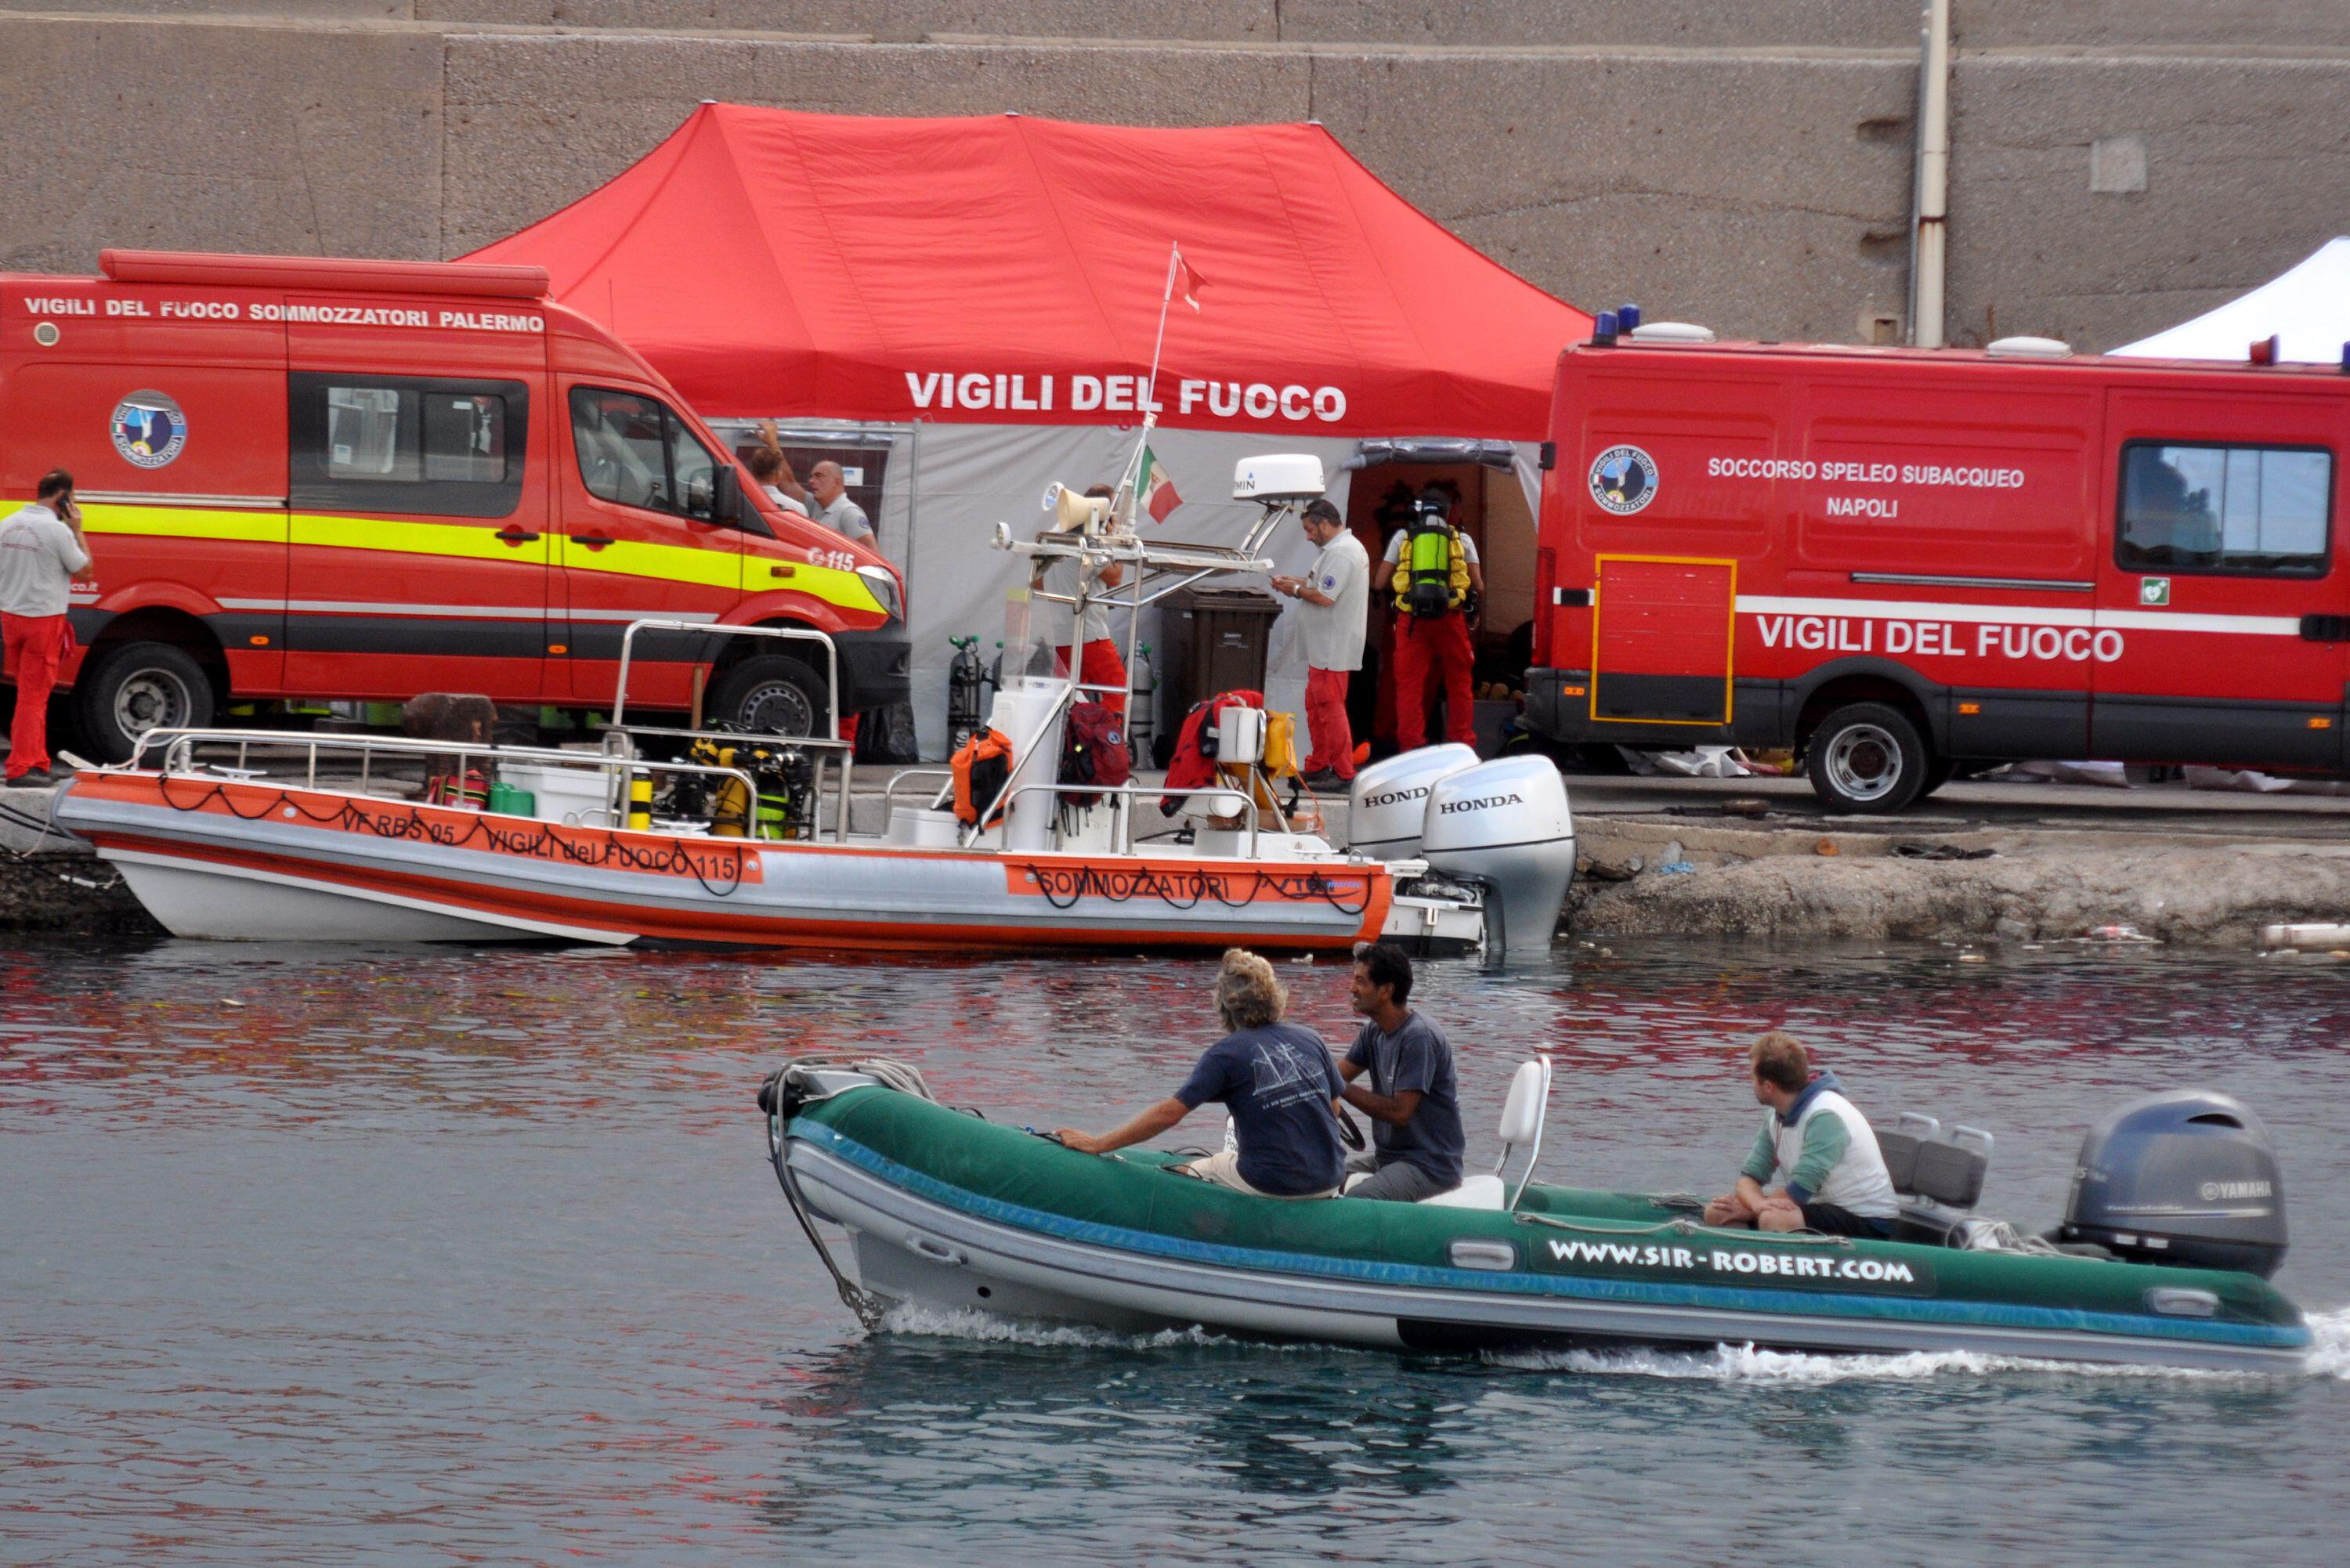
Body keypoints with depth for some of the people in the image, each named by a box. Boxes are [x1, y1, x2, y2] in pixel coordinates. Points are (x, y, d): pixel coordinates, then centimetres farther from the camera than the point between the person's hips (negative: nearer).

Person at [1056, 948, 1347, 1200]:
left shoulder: (1227, 1053, -9)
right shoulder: (1312, 1041, 4)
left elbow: (1169, 1113, -12)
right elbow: (1334, 1109, 13)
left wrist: (1096, 1145, -6)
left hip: (1271, 1183, -5)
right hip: (1329, 1180, 5)